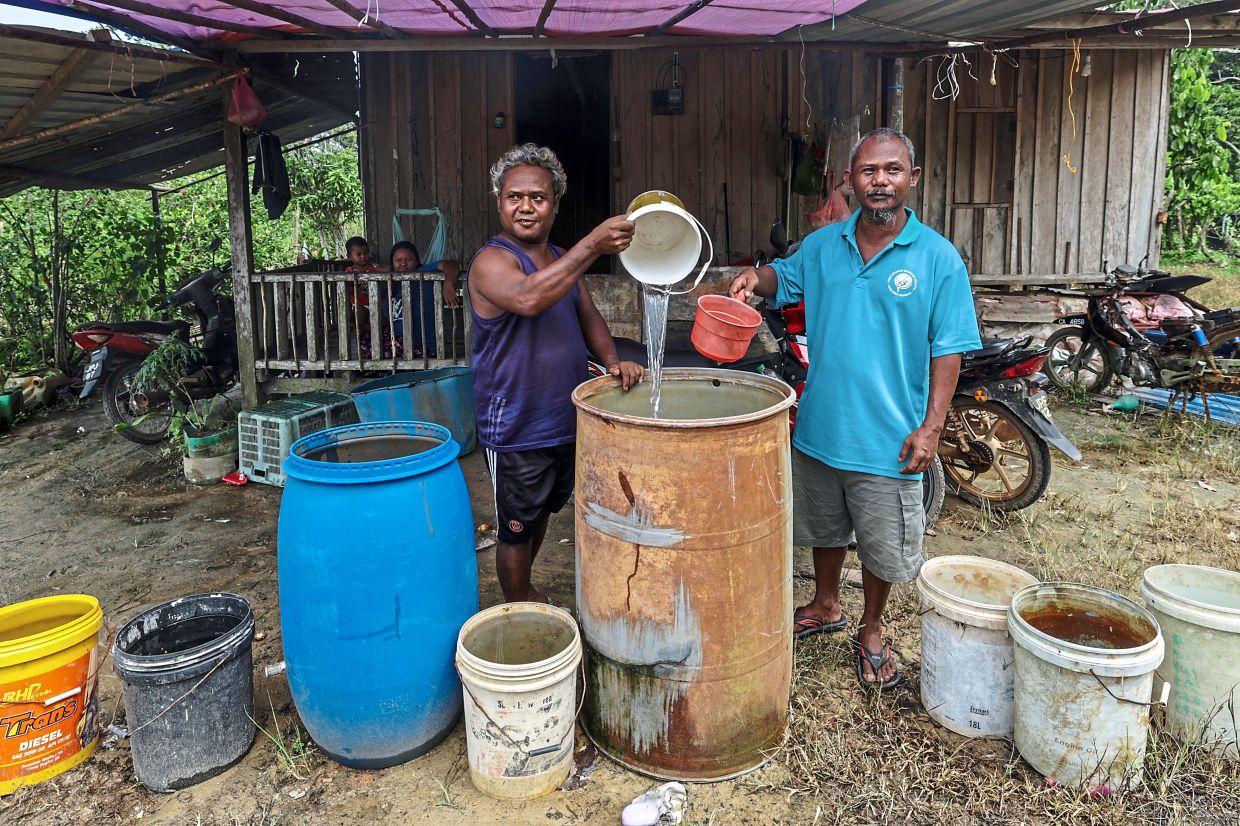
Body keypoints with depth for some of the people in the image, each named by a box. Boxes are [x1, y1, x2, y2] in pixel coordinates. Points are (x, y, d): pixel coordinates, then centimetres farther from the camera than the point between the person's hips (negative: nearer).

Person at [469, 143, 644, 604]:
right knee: (516, 528, 7)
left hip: (566, 422, 8)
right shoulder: (491, 261, -17)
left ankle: (524, 592, 46)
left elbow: (588, 317, 17)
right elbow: (527, 299, -37)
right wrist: (593, 245, -40)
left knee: (541, 513, 24)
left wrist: (611, 359, -3)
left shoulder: (563, 262, 9)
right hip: (516, 429, -8)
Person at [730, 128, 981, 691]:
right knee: (824, 527, 22)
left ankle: (870, 632, 35)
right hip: (820, 427, 4)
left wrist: (931, 426, -13)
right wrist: (755, 278, -5)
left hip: (889, 438, -3)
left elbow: (947, 350, -9)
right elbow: (786, 278, 19)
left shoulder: (938, 257, -10)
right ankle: (825, 607, 46)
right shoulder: (823, 244, 1)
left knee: (883, 547, 11)